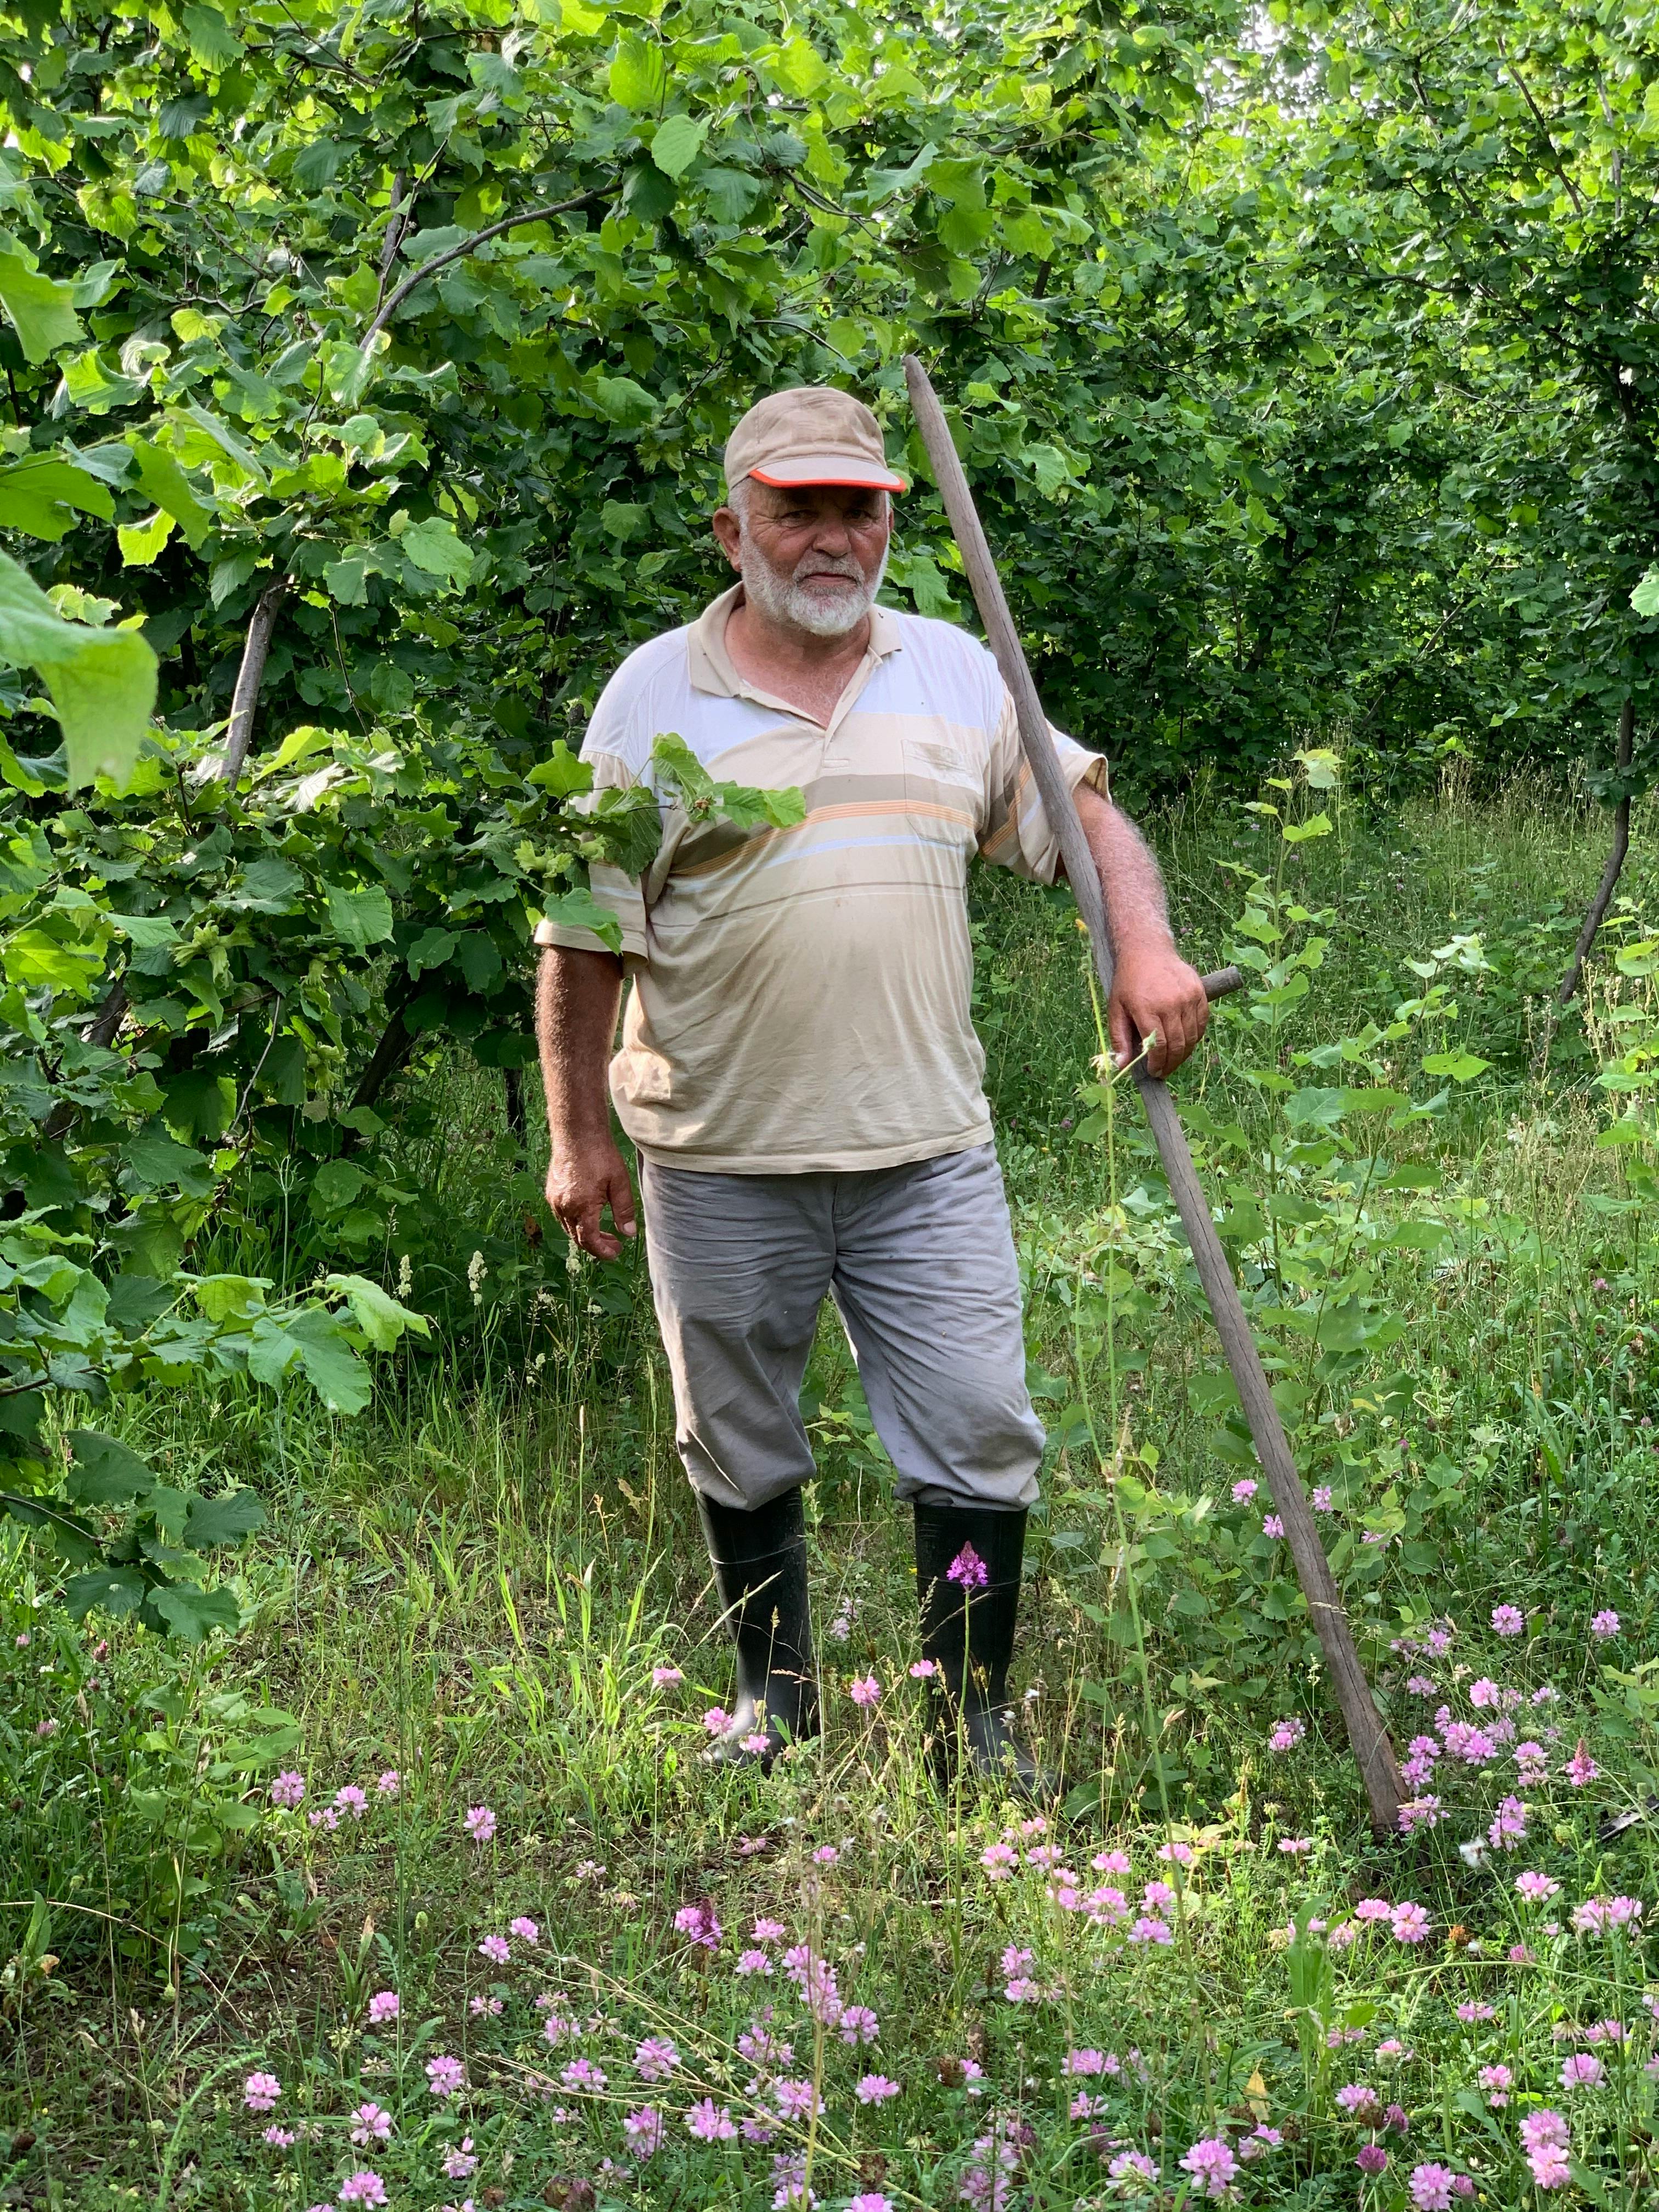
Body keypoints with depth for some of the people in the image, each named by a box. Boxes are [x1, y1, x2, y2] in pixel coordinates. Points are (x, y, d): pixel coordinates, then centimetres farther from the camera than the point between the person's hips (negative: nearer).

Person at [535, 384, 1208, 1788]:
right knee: (740, 1450, 13)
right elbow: (584, 933, 1)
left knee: (979, 1437, 0)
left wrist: (1144, 944, -10)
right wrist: (578, 1135, 0)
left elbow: (1084, 810, 10)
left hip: (927, 1153, 1)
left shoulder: (955, 672, 8)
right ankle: (775, 1684, 33)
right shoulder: (656, 695, -1)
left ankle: (974, 1717, 15)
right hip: (720, 1163, -1)